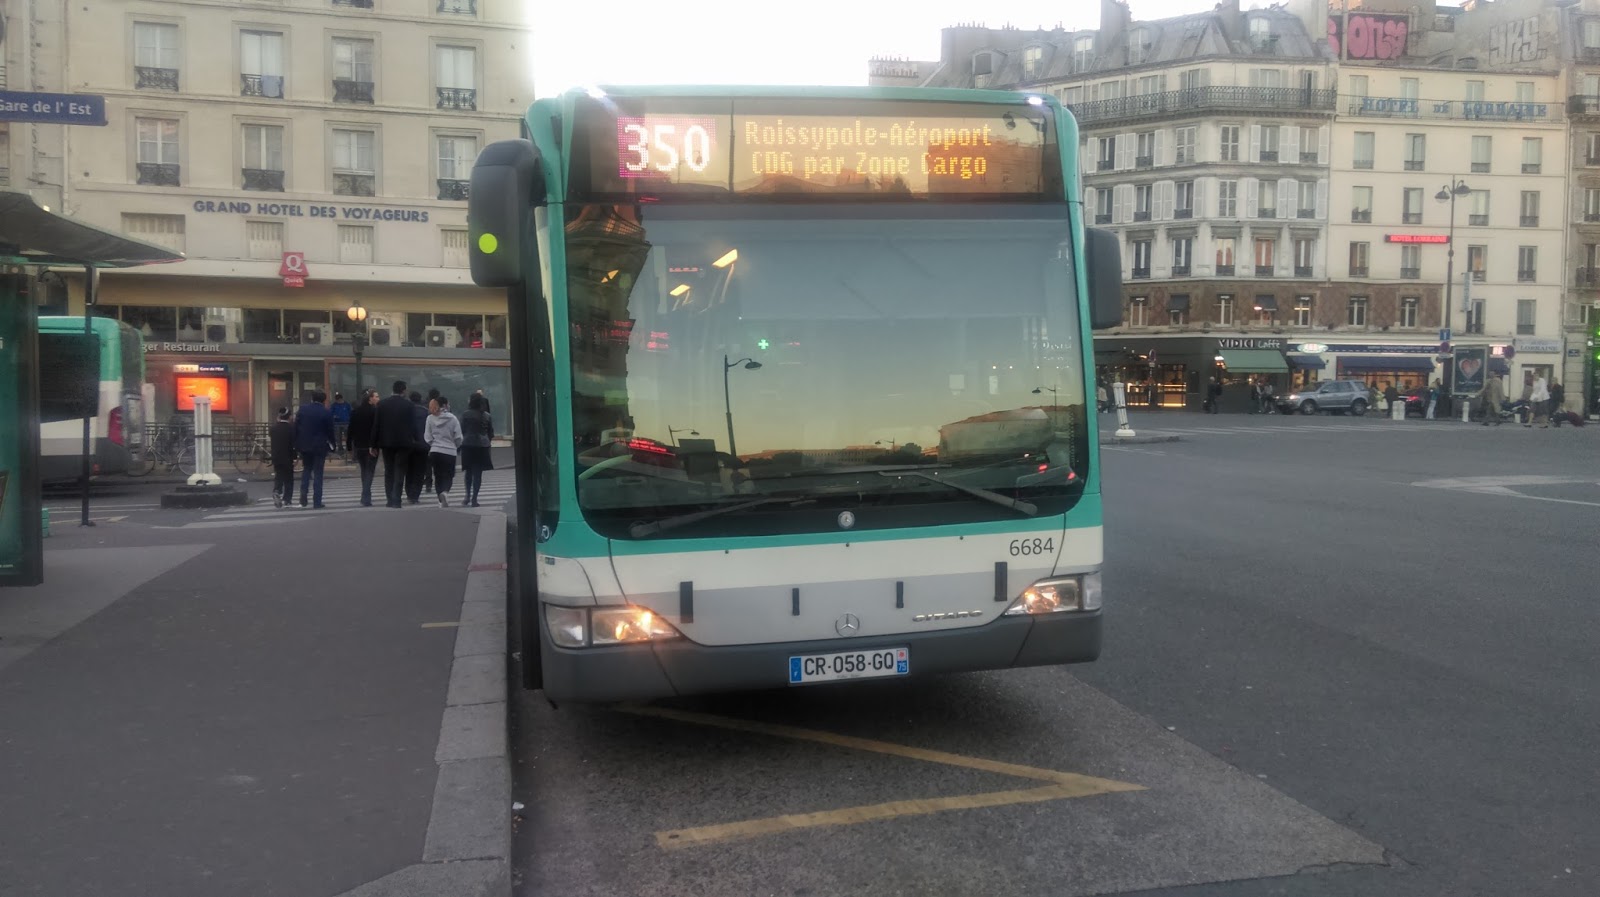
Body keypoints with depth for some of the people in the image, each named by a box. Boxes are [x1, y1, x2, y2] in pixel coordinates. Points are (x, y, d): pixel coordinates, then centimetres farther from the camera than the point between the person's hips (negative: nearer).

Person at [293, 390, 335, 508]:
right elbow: (330, 431, -6)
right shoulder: (327, 413, -9)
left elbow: (296, 427, 1)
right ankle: (317, 502, 2)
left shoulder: (303, 409, 0)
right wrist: (331, 445, 7)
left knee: (306, 470, 18)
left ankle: (303, 499, 5)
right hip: (320, 446, -3)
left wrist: (296, 444, 7)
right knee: (318, 473, 3)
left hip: (304, 445, 3)